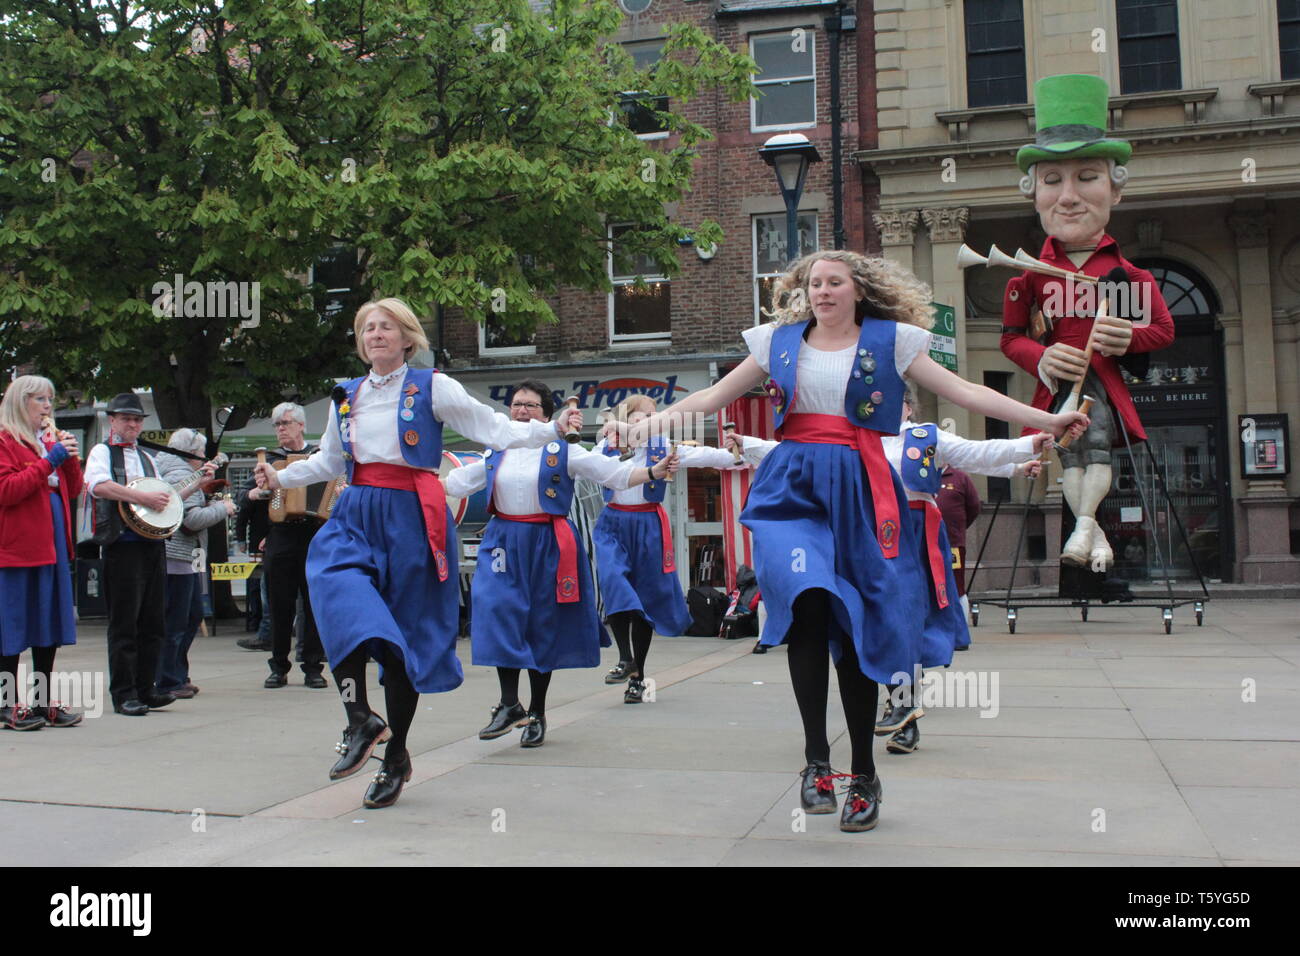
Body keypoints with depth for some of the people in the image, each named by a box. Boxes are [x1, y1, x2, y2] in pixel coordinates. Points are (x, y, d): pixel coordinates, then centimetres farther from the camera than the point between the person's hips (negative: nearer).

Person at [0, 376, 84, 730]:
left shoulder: (50, 441, 18)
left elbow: (73, 490, 16)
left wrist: (70, 456, 0)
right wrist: (49, 461, -18)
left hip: (53, 544, 8)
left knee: (50, 624, 10)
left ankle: (44, 702, 17)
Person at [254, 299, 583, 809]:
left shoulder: (433, 387, 2)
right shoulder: (346, 396, 15)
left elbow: (494, 428, -5)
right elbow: (330, 460, 29)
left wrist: (552, 428, -17)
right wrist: (281, 478, 23)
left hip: (410, 518, -3)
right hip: (356, 516, 4)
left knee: (404, 636, 1)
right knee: (336, 592, -27)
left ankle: (396, 756, 14)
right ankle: (360, 718, -21)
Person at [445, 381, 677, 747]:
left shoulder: (563, 450, 0)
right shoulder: (495, 452, 12)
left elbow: (615, 472, -5)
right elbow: (455, 483, 22)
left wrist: (653, 472, -19)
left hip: (547, 544, -2)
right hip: (504, 543, 3)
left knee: (544, 627, 3)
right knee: (500, 617, -13)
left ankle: (536, 714, 16)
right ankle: (509, 703, -4)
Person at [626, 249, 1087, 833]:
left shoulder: (889, 341, 9)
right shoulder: (778, 341, 14)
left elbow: (965, 392, 7)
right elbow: (715, 396, 15)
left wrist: (1046, 419, 1)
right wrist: (659, 416, 0)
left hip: (858, 490, 0)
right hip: (792, 484, 1)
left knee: (854, 629, 1)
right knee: (807, 599, -26)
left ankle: (863, 775, 16)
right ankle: (816, 757, -16)